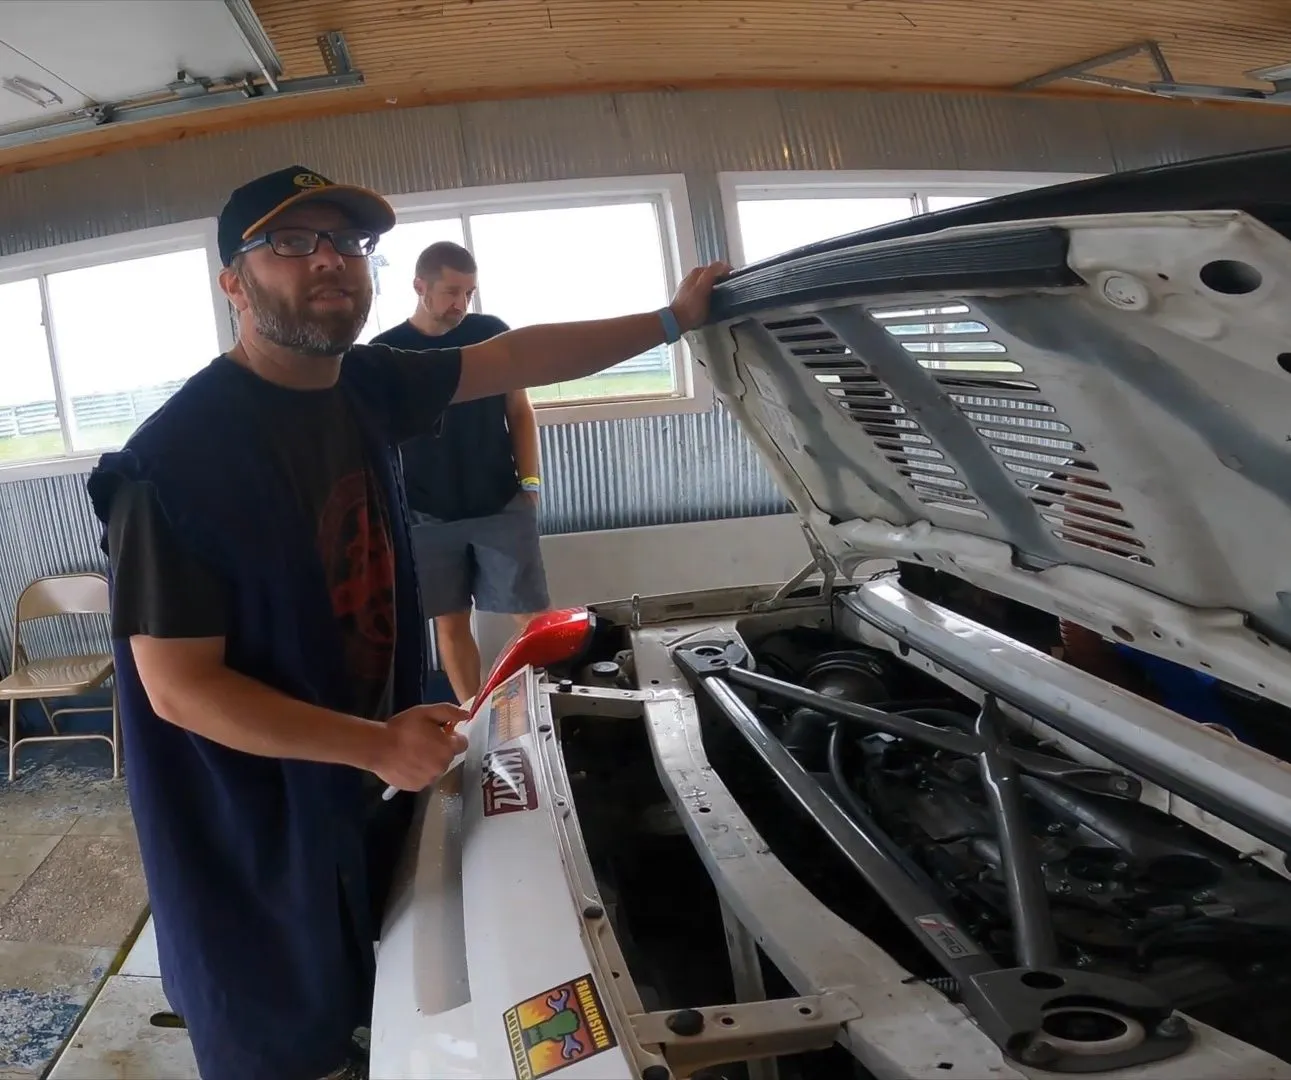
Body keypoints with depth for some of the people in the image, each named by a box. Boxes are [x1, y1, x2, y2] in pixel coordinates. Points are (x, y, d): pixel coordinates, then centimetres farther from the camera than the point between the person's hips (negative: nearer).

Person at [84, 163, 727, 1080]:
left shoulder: (365, 386, -4)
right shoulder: (176, 459, -26)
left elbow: (519, 358, 5)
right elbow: (178, 688, -24)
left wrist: (670, 320, 6)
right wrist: (377, 744, -24)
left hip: (363, 795, 7)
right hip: (256, 838, -7)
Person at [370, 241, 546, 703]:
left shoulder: (493, 333, 1)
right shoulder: (385, 352, -1)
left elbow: (520, 412, 8)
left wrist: (530, 480, 0)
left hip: (503, 506, 0)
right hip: (428, 517, 1)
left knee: (534, 617, -1)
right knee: (450, 623, 8)